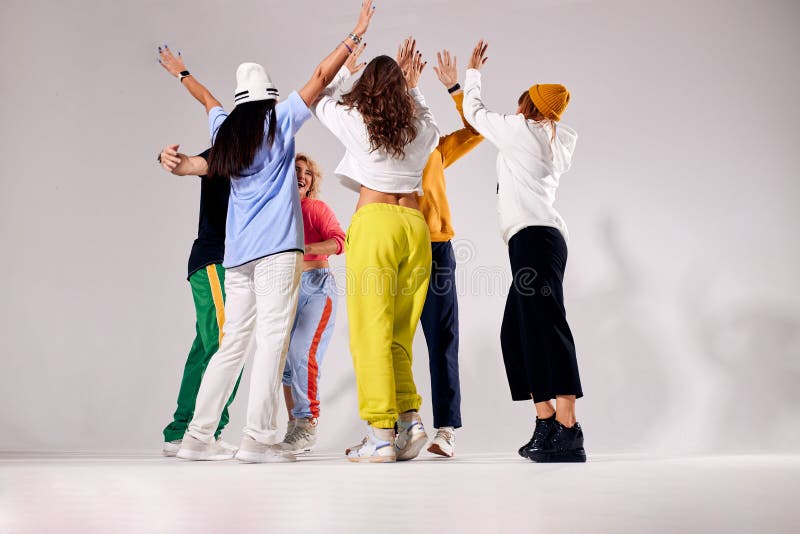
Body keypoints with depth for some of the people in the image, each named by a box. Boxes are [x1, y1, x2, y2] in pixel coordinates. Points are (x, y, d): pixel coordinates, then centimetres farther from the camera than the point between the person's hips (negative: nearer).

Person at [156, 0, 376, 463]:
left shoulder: (225, 128, 17)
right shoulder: (279, 121, 3)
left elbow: (208, 98, 37)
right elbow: (321, 78, 2)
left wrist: (182, 72, 56)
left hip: (239, 251, 6)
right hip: (277, 248, -6)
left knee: (234, 341, 9)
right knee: (272, 339, -8)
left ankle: (199, 435, 11)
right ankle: (259, 438, -10)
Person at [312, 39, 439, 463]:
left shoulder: (354, 120, 5)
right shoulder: (421, 128, 14)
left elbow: (319, 100, 26)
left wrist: (345, 66, 38)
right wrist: (413, 88, 45)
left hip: (375, 222, -4)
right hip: (415, 225, 5)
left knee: (370, 334, -6)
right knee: (398, 337, 9)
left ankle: (381, 436, -10)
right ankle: (410, 420, 0)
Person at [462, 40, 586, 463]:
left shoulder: (519, 129, 4)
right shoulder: (560, 141, 24)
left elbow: (474, 113, 18)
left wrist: (472, 72, 33)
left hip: (533, 237, -9)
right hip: (541, 239, 9)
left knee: (543, 326, -16)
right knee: (518, 333, 8)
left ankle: (569, 433, -20)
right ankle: (547, 425, 7)